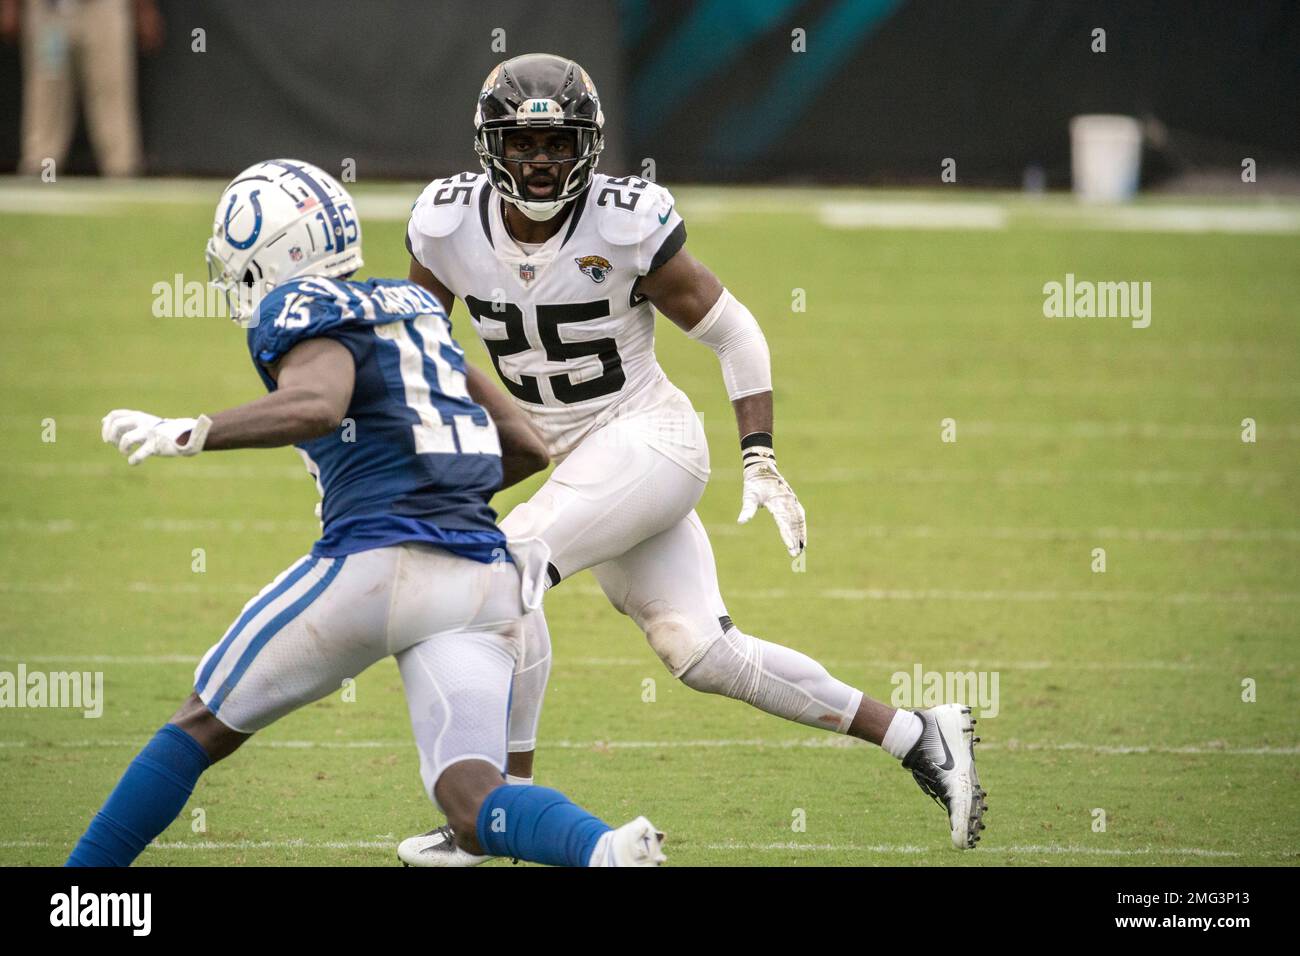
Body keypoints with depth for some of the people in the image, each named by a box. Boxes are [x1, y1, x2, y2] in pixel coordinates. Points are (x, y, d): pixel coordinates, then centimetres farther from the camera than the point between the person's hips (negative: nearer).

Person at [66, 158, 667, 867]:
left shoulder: (301, 310, 1)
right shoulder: (416, 308, 25)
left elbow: (317, 405, -22)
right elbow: (527, 447, 29)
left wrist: (184, 434, -18)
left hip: (378, 565, -6)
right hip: (484, 579, 6)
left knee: (201, 728, 13)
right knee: (474, 808, -7)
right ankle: (607, 851, -38)